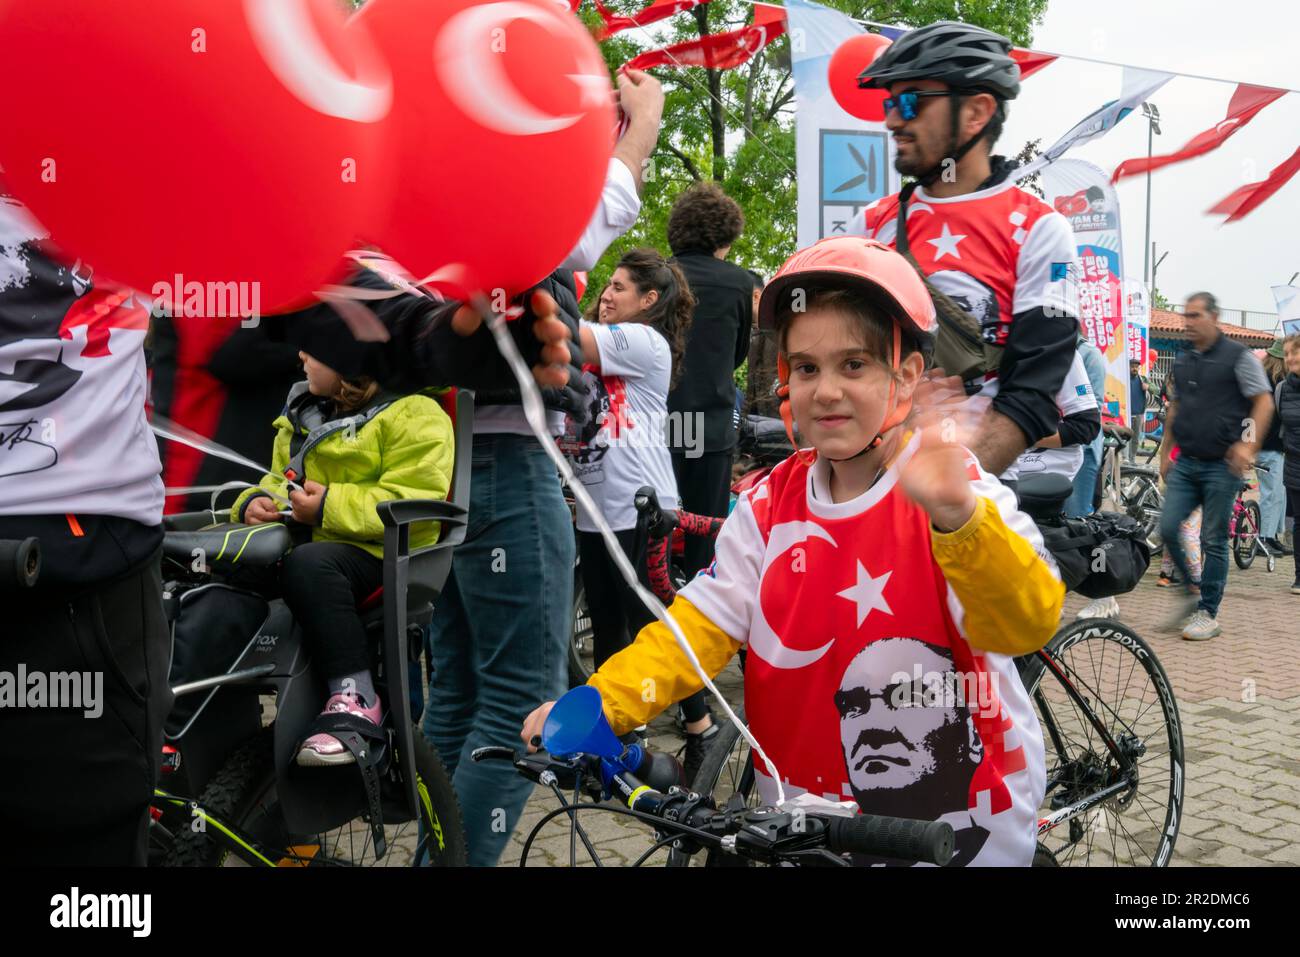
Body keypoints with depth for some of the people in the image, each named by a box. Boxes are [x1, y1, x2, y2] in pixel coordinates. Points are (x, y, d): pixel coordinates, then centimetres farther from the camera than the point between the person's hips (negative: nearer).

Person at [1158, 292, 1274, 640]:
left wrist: (1248, 445, -19)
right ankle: (1190, 594, 15)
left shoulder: (1238, 356, -5)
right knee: (1168, 528, -4)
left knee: (1213, 540, -1)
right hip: (1185, 464, 5)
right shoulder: (1182, 361, 13)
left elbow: (1264, 401, -7)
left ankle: (1208, 613, 9)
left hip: (1222, 465, -5)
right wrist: (1164, 452, 18)